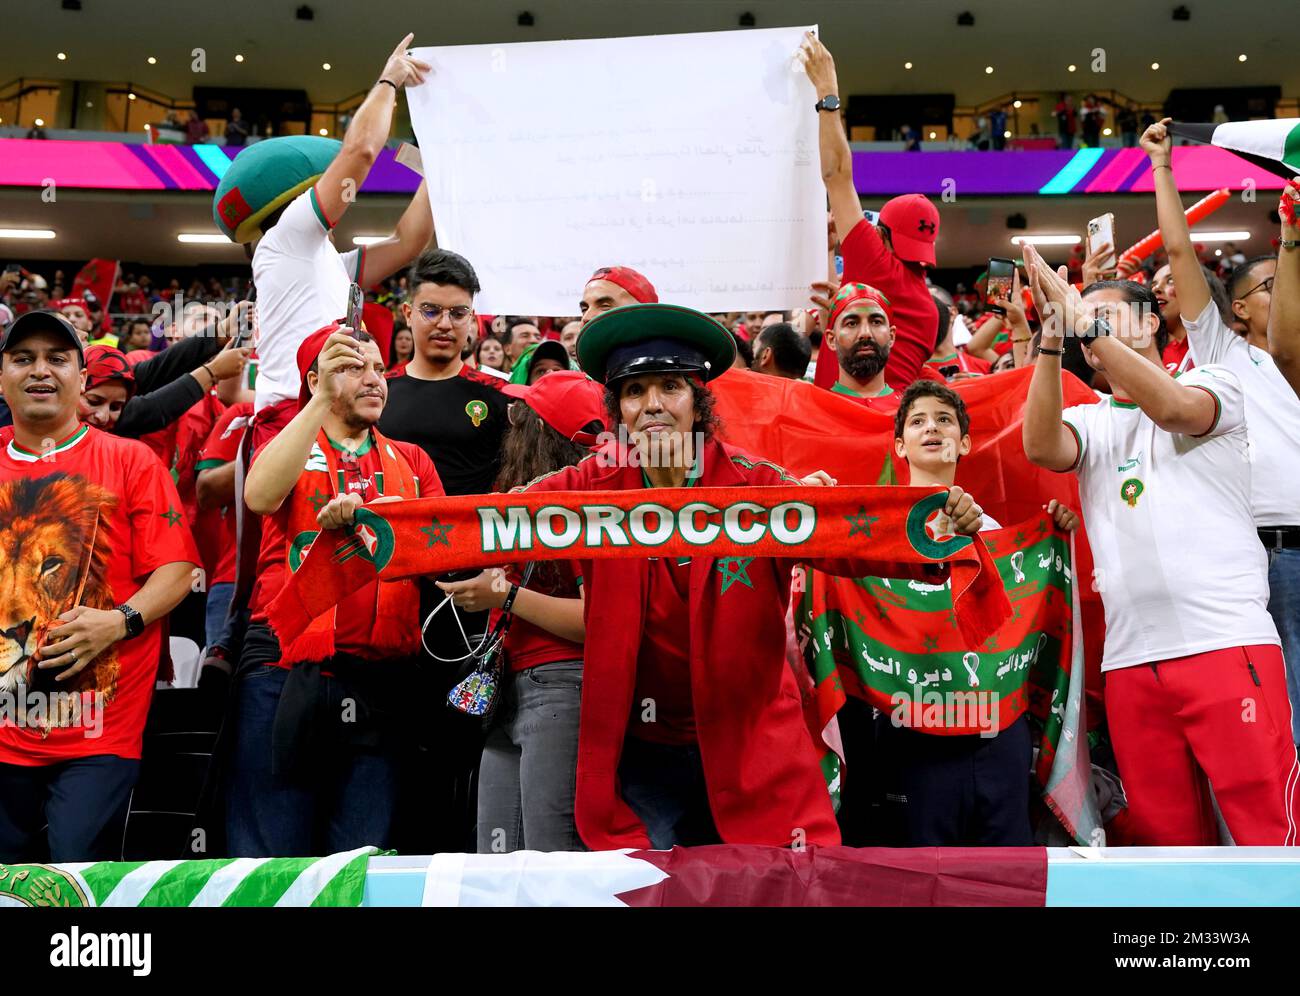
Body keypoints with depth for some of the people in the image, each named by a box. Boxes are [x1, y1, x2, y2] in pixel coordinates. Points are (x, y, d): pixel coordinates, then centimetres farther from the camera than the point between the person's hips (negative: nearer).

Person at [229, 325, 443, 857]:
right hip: (285, 671, -2)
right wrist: (322, 399, -18)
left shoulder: (410, 462, 17)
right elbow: (260, 496, -14)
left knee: (366, 854, 7)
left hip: (379, 677, 2)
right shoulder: (289, 444, 9)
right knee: (270, 853, 1)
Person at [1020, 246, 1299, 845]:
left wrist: (1085, 319, -17)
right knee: (1165, 834, 7)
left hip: (1230, 644, -3)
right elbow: (1040, 447, -7)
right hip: (1130, 658, 4)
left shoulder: (1214, 384, 9)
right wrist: (1053, 334, -13)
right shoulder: (1089, 422, 16)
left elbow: (1170, 407, -15)